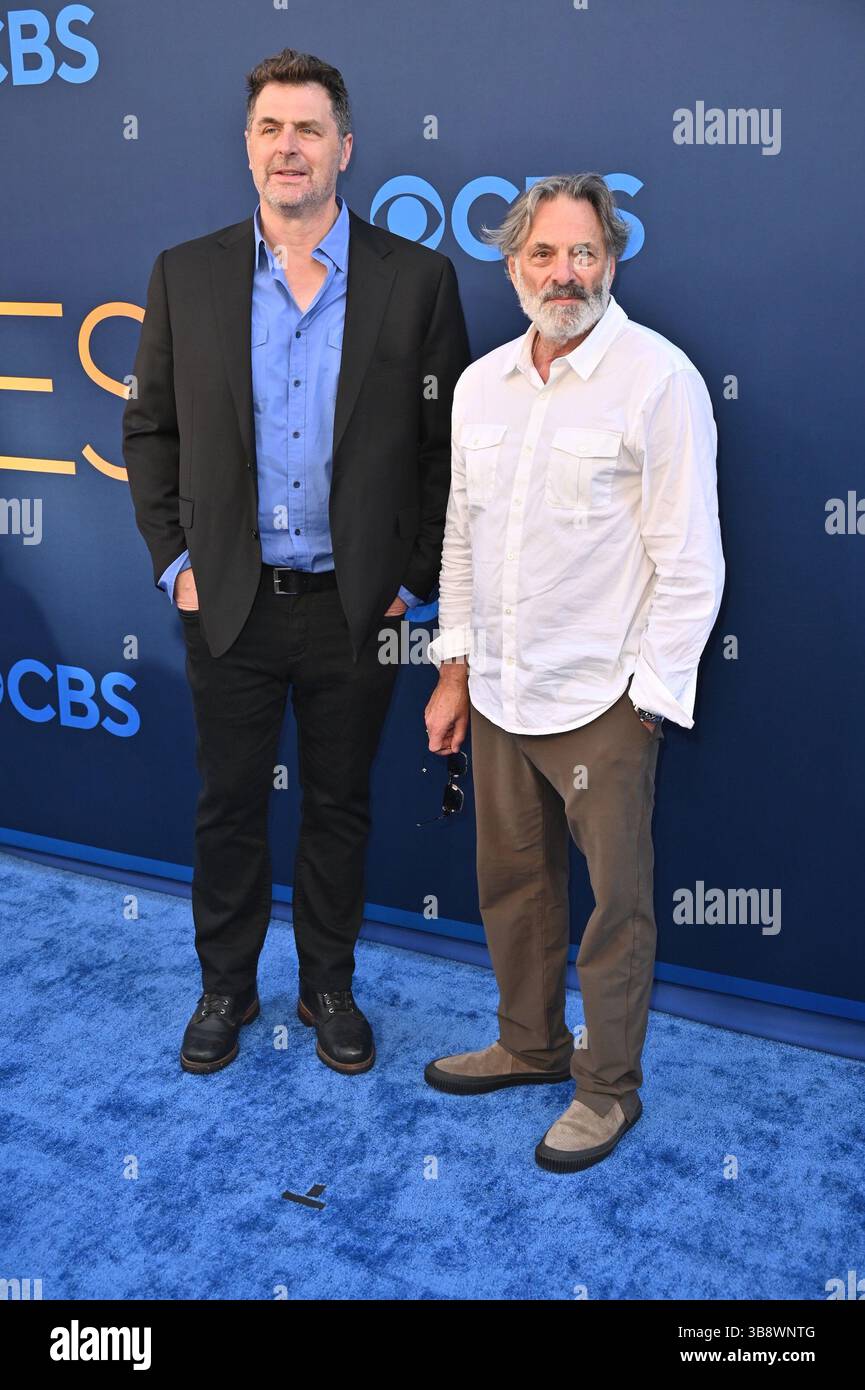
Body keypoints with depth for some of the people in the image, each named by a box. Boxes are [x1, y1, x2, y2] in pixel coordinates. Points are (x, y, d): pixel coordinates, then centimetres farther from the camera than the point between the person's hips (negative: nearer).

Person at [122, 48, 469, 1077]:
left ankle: (329, 988, 33)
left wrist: (413, 579, -4)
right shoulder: (184, 276, 2)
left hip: (355, 606, -1)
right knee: (227, 808, 13)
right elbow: (149, 429, 8)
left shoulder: (416, 280, -2)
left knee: (339, 806, 13)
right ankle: (225, 988, 33)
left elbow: (447, 443, -1)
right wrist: (174, 560, 0)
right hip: (229, 603, 1)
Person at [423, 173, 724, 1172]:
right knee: (511, 883, 18)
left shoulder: (659, 379, -10)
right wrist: (455, 667, 13)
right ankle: (530, 1043, 39)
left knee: (615, 902, 6)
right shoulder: (480, 384, 9)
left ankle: (609, 1087, 25)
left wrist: (647, 698, -12)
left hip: (601, 700, -6)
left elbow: (690, 563, -11)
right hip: (498, 694, 6)